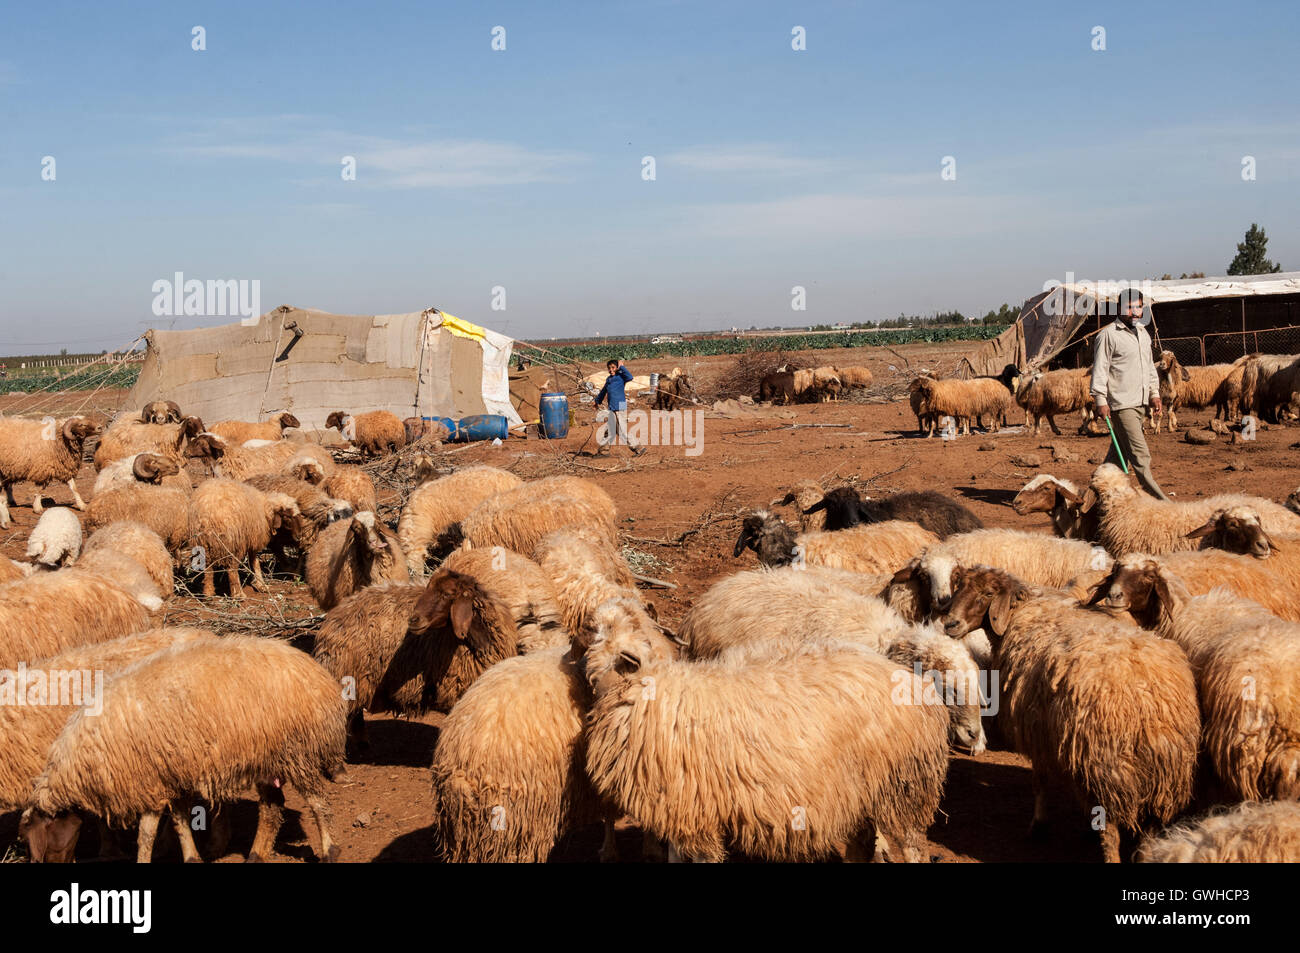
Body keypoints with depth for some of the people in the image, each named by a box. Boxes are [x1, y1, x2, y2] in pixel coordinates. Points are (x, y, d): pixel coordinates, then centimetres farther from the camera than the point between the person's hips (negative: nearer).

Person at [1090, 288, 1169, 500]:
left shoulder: (1143, 334, 18)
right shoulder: (1108, 335, -7)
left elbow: (1149, 366, 27)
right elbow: (1100, 369, -10)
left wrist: (1154, 393, 20)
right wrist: (1101, 401, -15)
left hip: (1139, 402, 8)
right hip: (1120, 403, -8)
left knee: (1120, 452, 11)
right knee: (1139, 454, -10)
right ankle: (1158, 498, -10)